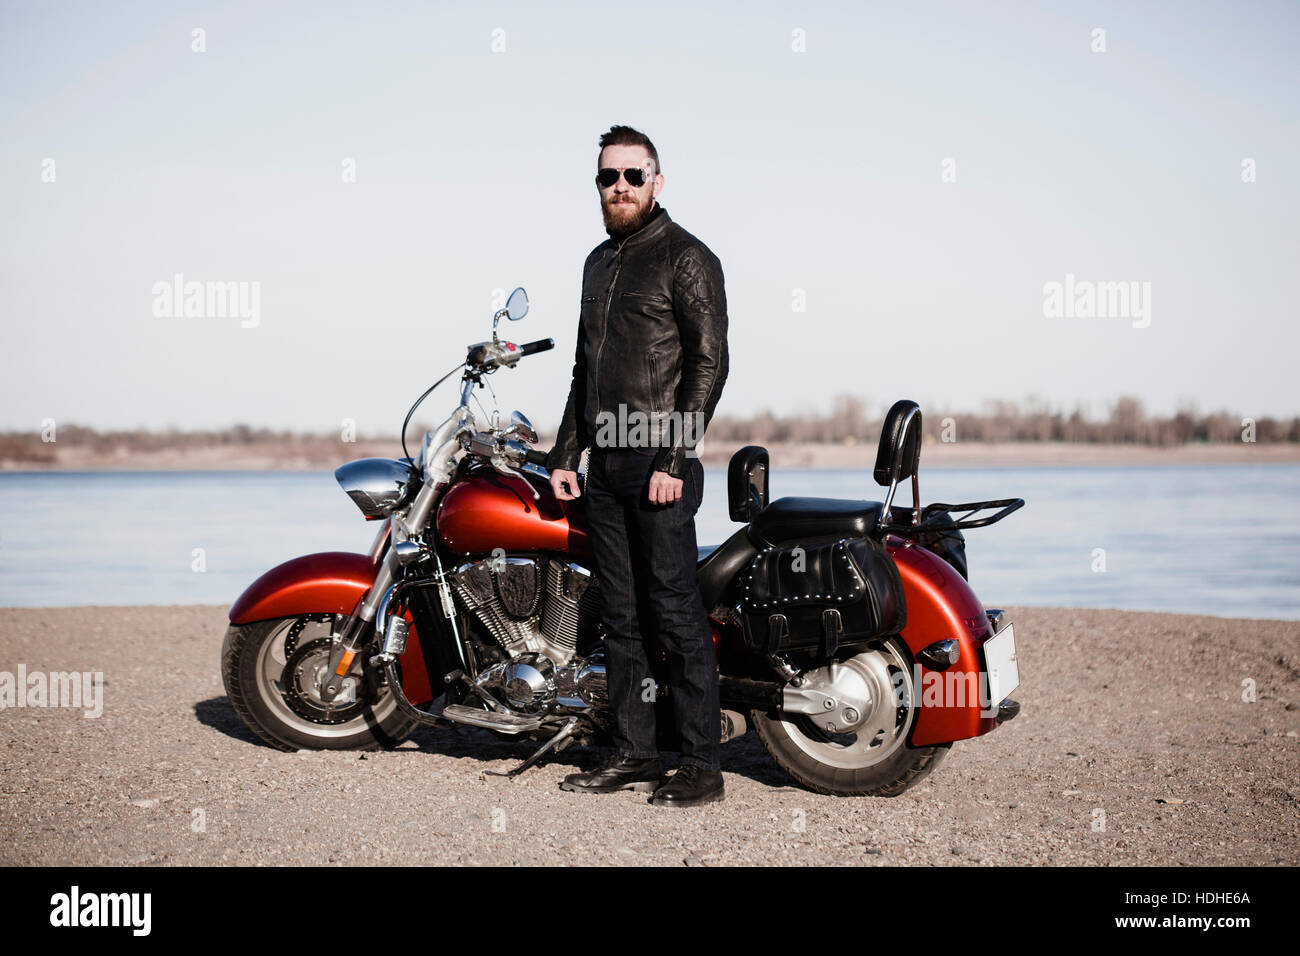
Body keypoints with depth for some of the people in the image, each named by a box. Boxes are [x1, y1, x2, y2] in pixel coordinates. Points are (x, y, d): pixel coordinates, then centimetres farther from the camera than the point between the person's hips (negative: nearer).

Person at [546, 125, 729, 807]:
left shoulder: (687, 258, -3)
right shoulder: (599, 262, 20)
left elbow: (710, 362, -11)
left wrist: (675, 461, -17)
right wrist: (564, 454, 18)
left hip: (660, 462, -8)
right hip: (604, 465, 8)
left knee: (675, 614, -7)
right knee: (619, 616, 9)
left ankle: (701, 765, -1)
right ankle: (632, 755, 17)